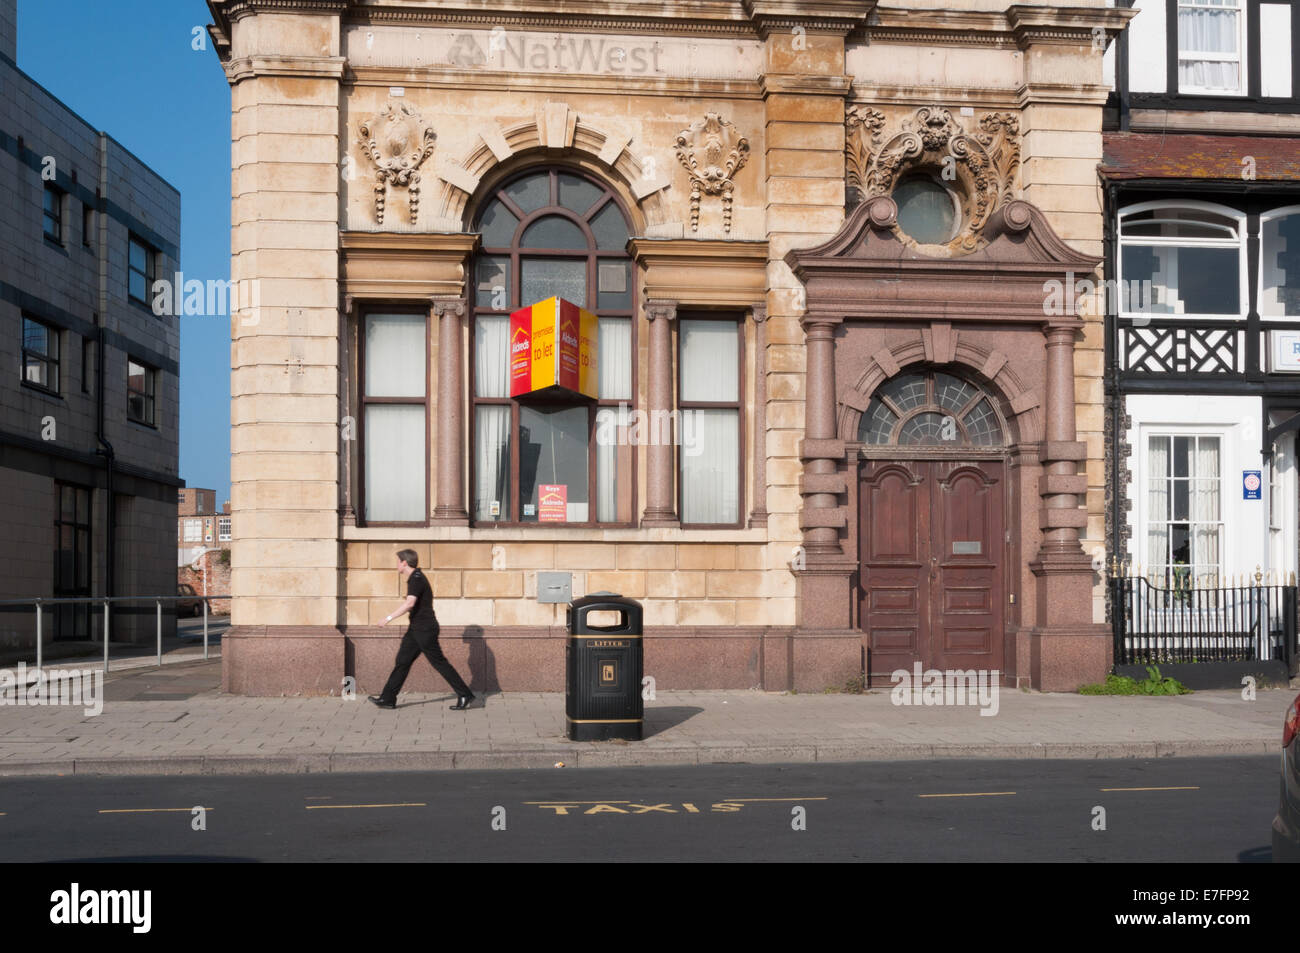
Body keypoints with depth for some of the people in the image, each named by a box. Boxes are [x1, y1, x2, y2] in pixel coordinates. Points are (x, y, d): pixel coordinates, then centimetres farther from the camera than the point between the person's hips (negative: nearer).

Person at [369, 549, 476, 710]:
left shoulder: (416, 579, -18)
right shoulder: (416, 577, 13)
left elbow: (410, 603, -32)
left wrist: (390, 617, -29)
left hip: (424, 630, -10)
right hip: (416, 629, 10)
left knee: (439, 662, -4)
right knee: (402, 661, 9)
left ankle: (464, 695, 2)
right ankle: (388, 698, 12)